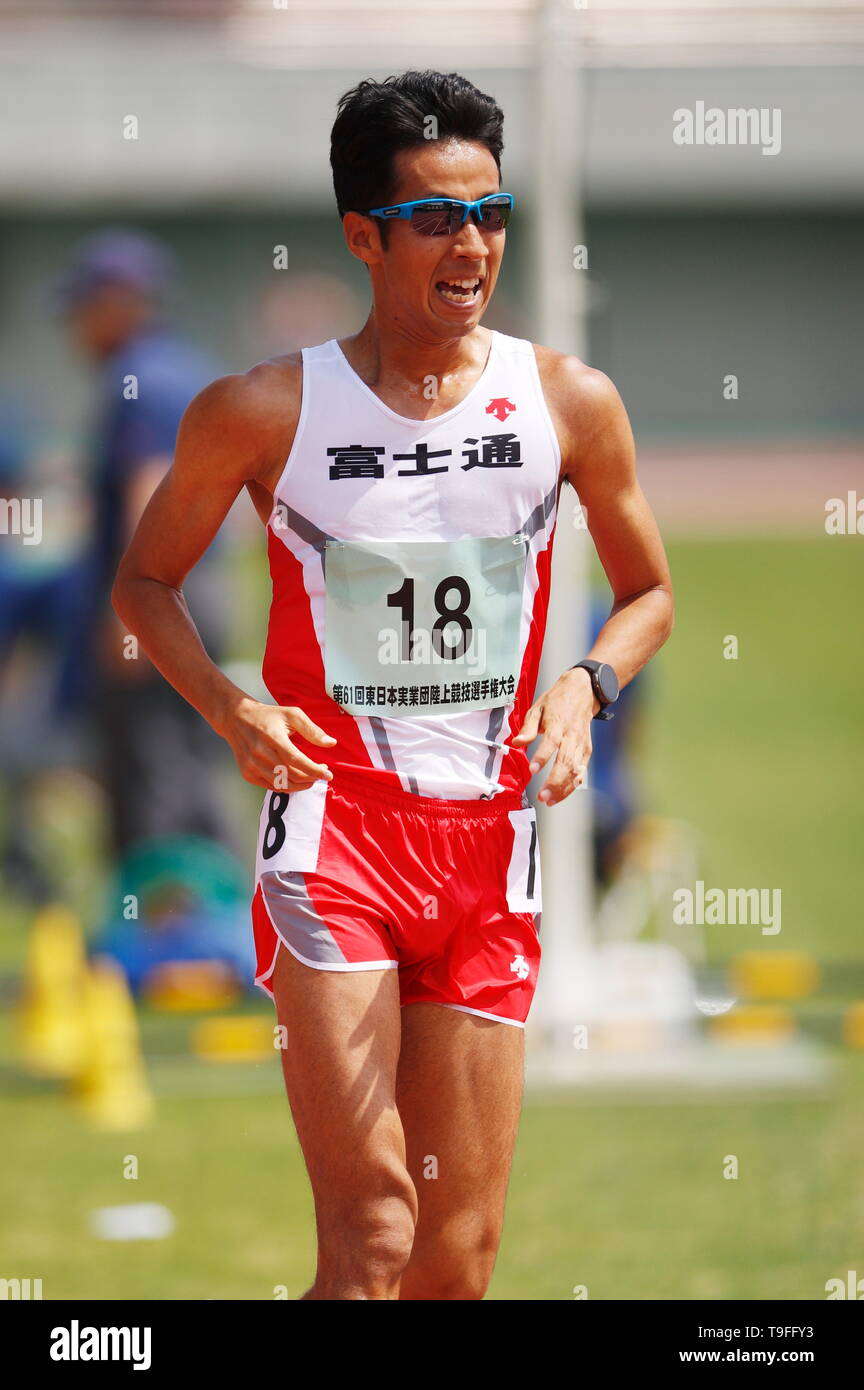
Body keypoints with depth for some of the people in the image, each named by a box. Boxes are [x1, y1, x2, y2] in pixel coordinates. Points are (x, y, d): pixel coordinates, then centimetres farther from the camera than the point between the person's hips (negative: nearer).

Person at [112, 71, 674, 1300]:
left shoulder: (568, 404, 2)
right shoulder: (262, 413, -4)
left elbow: (648, 591, 16)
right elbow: (146, 579, 9)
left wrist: (585, 687, -4)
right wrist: (228, 709, -8)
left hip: (488, 845, 3)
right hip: (334, 830, -3)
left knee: (461, 1254, 5)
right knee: (373, 1237, -17)